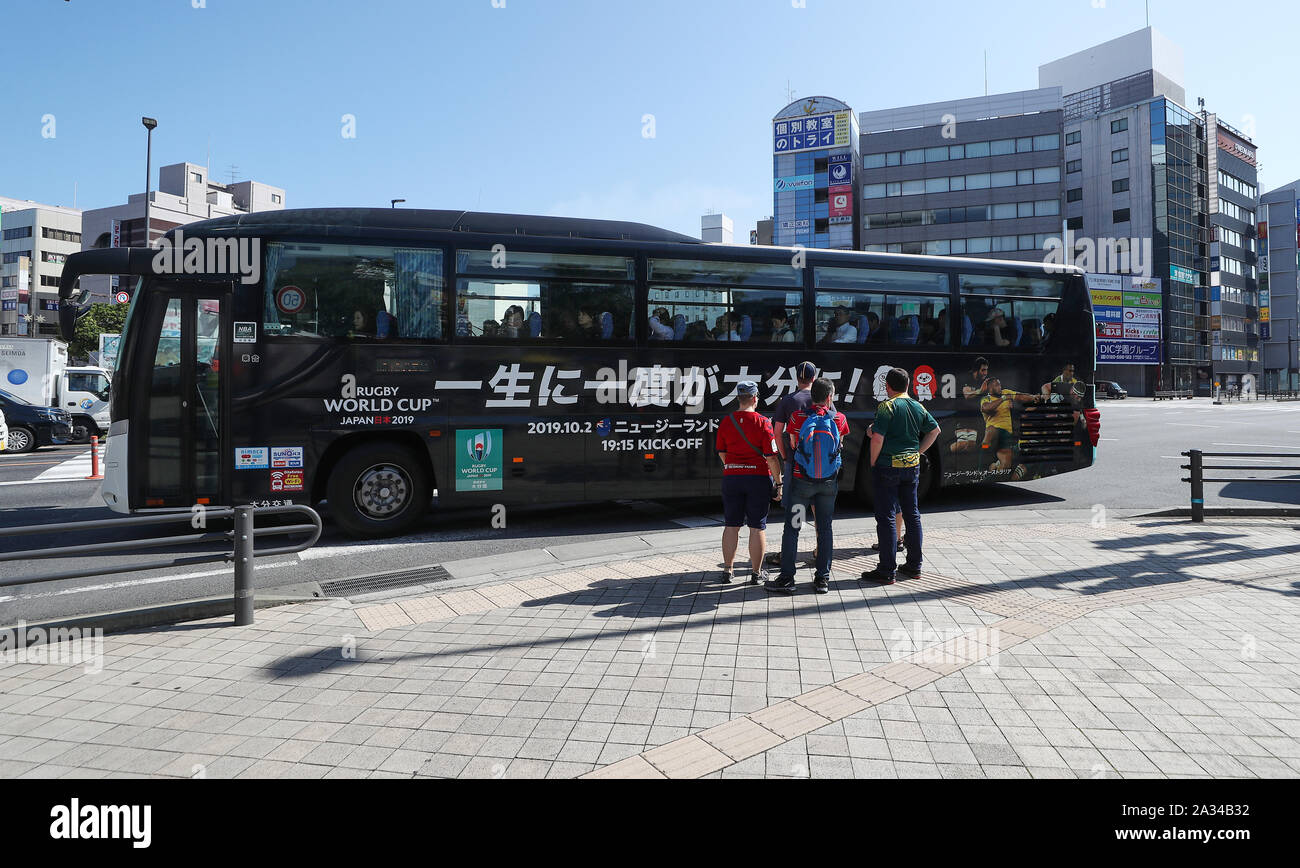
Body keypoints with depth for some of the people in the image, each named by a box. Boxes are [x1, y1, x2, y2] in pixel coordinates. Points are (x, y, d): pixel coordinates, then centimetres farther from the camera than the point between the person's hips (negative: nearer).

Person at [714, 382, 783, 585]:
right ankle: (756, 573, 11)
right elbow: (771, 456, -11)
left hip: (731, 477, 4)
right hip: (758, 477, -3)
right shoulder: (762, 422, -9)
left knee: (731, 525, 10)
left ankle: (728, 570, 16)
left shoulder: (726, 422, 3)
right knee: (757, 527, 4)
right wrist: (778, 482, -4)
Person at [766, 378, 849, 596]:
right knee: (825, 528, 10)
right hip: (829, 482, 2)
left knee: (792, 528, 4)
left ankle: (787, 578, 4)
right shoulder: (839, 419, -4)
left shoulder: (798, 418, -9)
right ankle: (823, 578, 14)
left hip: (802, 480, -2)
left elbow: (792, 445, 4)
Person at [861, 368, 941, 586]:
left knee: (887, 517, -2)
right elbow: (934, 430, 18)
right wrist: (917, 452, 17)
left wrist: (873, 462, -7)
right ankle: (914, 566, 23)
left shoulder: (887, 407, -12)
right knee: (912, 514, 15)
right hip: (912, 466, 6)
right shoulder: (918, 407, 7)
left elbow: (877, 438, -19)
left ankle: (888, 571, -1)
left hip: (888, 467, -6)